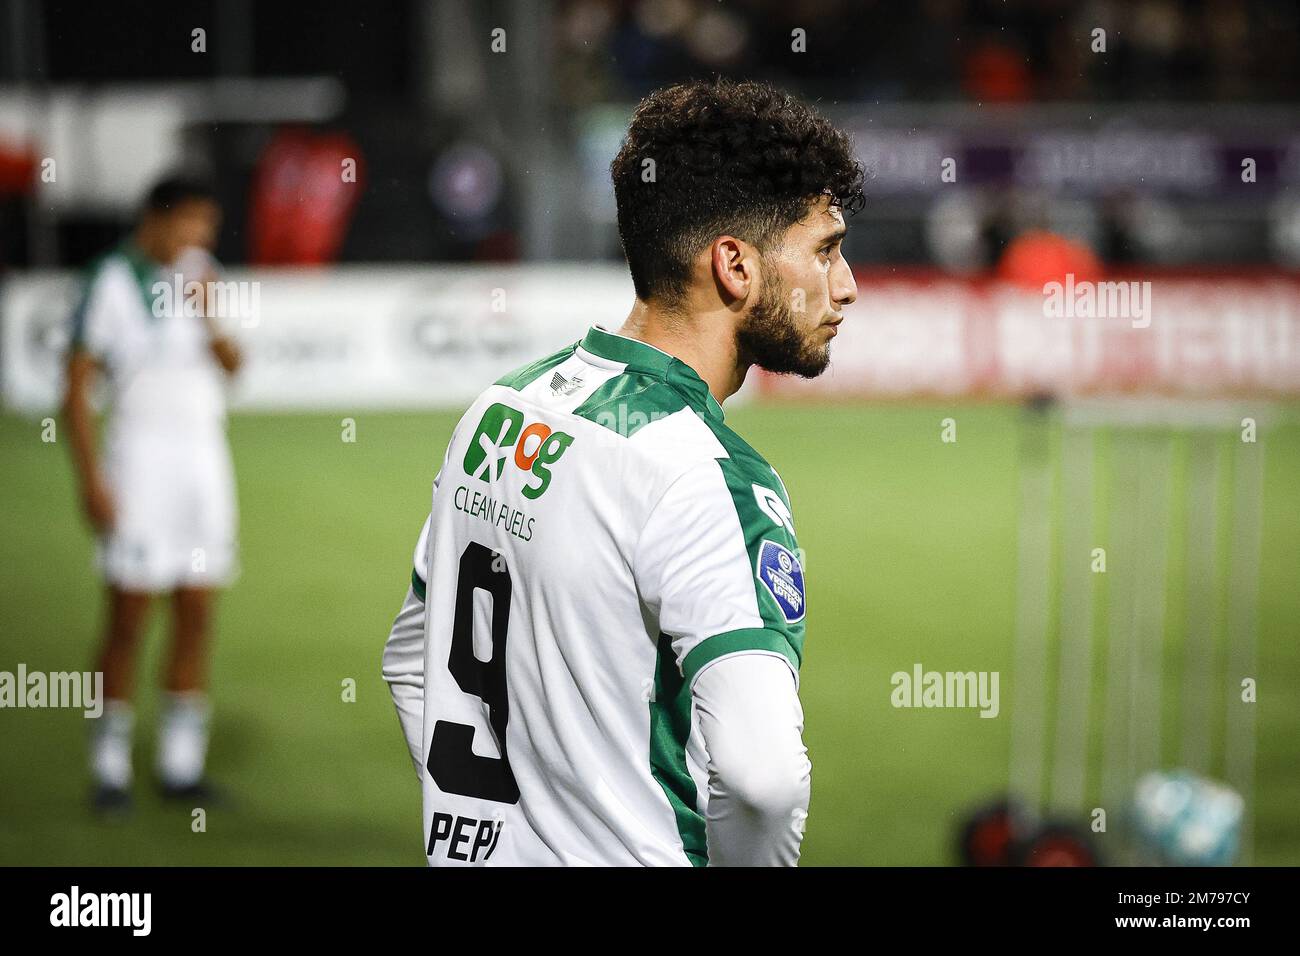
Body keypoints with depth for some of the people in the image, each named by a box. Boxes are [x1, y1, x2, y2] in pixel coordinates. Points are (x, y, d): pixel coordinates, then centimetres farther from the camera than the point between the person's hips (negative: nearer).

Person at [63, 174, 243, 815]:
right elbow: (77, 383, -10)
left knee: (197, 616, 6)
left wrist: (207, 320, -14)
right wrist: (90, 478, -15)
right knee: (128, 618, -5)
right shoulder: (112, 281, -9)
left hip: (203, 451, 6)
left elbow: (231, 365, 6)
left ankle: (181, 766, 13)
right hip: (139, 450, -6)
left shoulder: (196, 273, 9)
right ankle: (109, 770, 2)